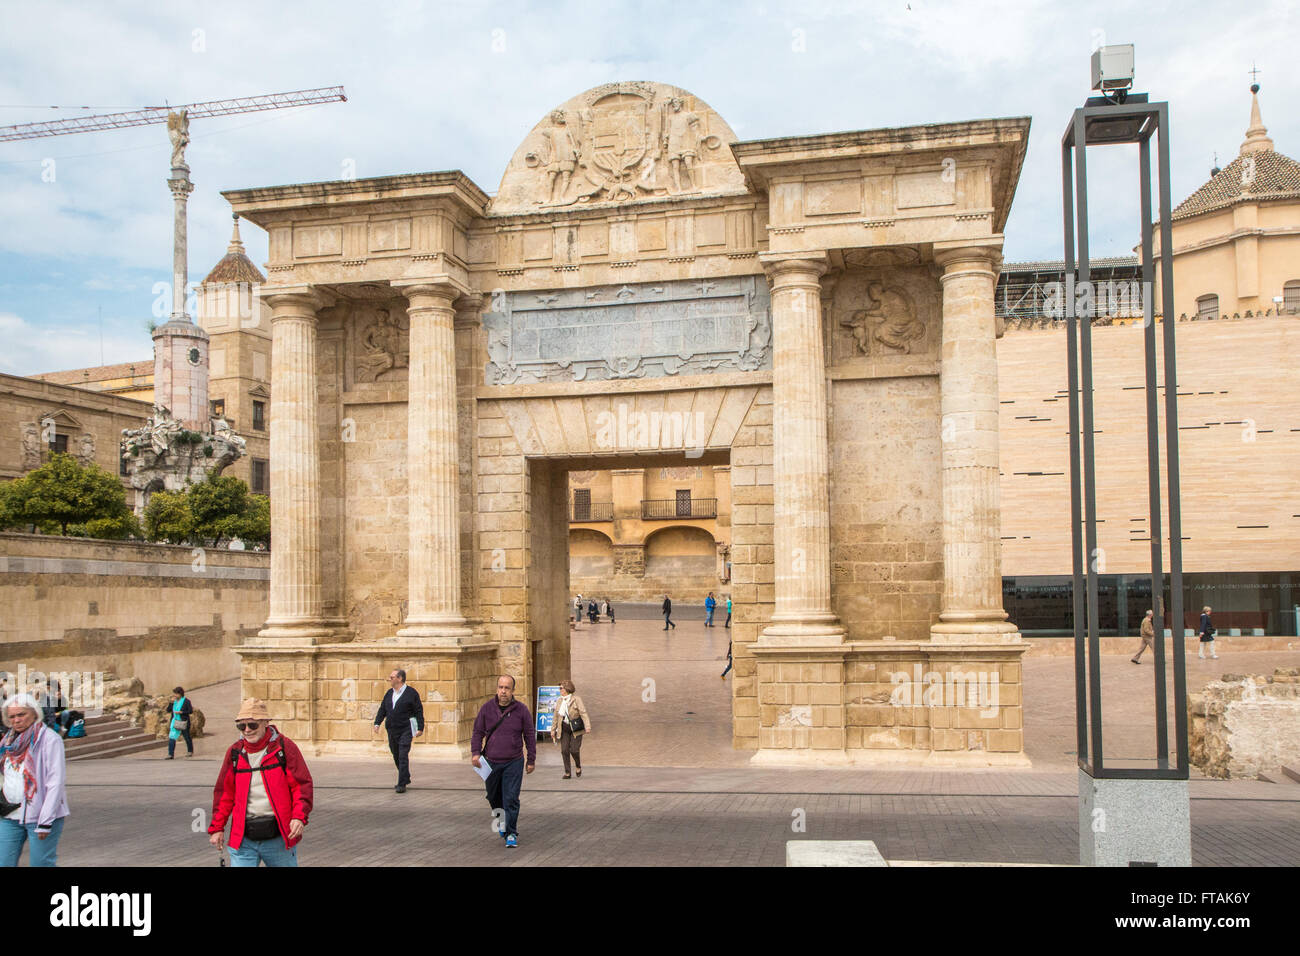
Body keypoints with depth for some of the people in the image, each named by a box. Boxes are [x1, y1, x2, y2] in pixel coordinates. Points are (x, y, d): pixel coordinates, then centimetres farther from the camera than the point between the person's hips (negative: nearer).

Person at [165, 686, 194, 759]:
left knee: (187, 737, 11)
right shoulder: (175, 701, 6)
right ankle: (171, 755, -7)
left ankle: (190, 751, 31)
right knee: (171, 737, -7)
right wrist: (171, 702, -5)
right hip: (175, 722, 5)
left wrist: (181, 712, -21)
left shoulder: (186, 701, -10)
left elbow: (190, 711, -13)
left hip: (183, 722, -5)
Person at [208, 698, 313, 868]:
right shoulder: (235, 752, 7)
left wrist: (299, 816, -17)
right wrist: (217, 827, 11)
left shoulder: (284, 747, -3)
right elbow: (224, 792, 14)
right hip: (242, 839, 2)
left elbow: (302, 784, -4)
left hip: (279, 837, -2)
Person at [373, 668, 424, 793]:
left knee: (403, 757, -10)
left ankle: (402, 784, -7)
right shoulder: (389, 693, 12)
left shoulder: (411, 693, -6)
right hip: (392, 731, 6)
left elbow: (419, 711, -6)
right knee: (396, 757, 13)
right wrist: (377, 723, 2)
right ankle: (406, 779, 29)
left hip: (405, 730, -6)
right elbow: (382, 709, 15)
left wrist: (420, 728, -10)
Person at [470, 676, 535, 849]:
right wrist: (475, 752, -9)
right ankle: (500, 817, 43)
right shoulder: (486, 708, 0)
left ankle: (511, 833, 4)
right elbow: (477, 732, 6)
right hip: (490, 762, 2)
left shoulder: (521, 710, -4)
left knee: (511, 799, -6)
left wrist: (531, 760, 4)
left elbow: (530, 736, 3)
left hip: (513, 763, -2)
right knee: (493, 796, 16)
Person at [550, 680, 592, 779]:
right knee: (564, 750, -2)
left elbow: (583, 712, -17)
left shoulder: (576, 699, -9)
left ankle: (578, 766, 20)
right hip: (564, 729, 5)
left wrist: (587, 727, -27)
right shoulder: (559, 701, 7)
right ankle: (567, 773, 8)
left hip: (576, 728, -5)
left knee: (574, 749, -9)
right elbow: (556, 717, 14)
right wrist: (553, 730, 13)